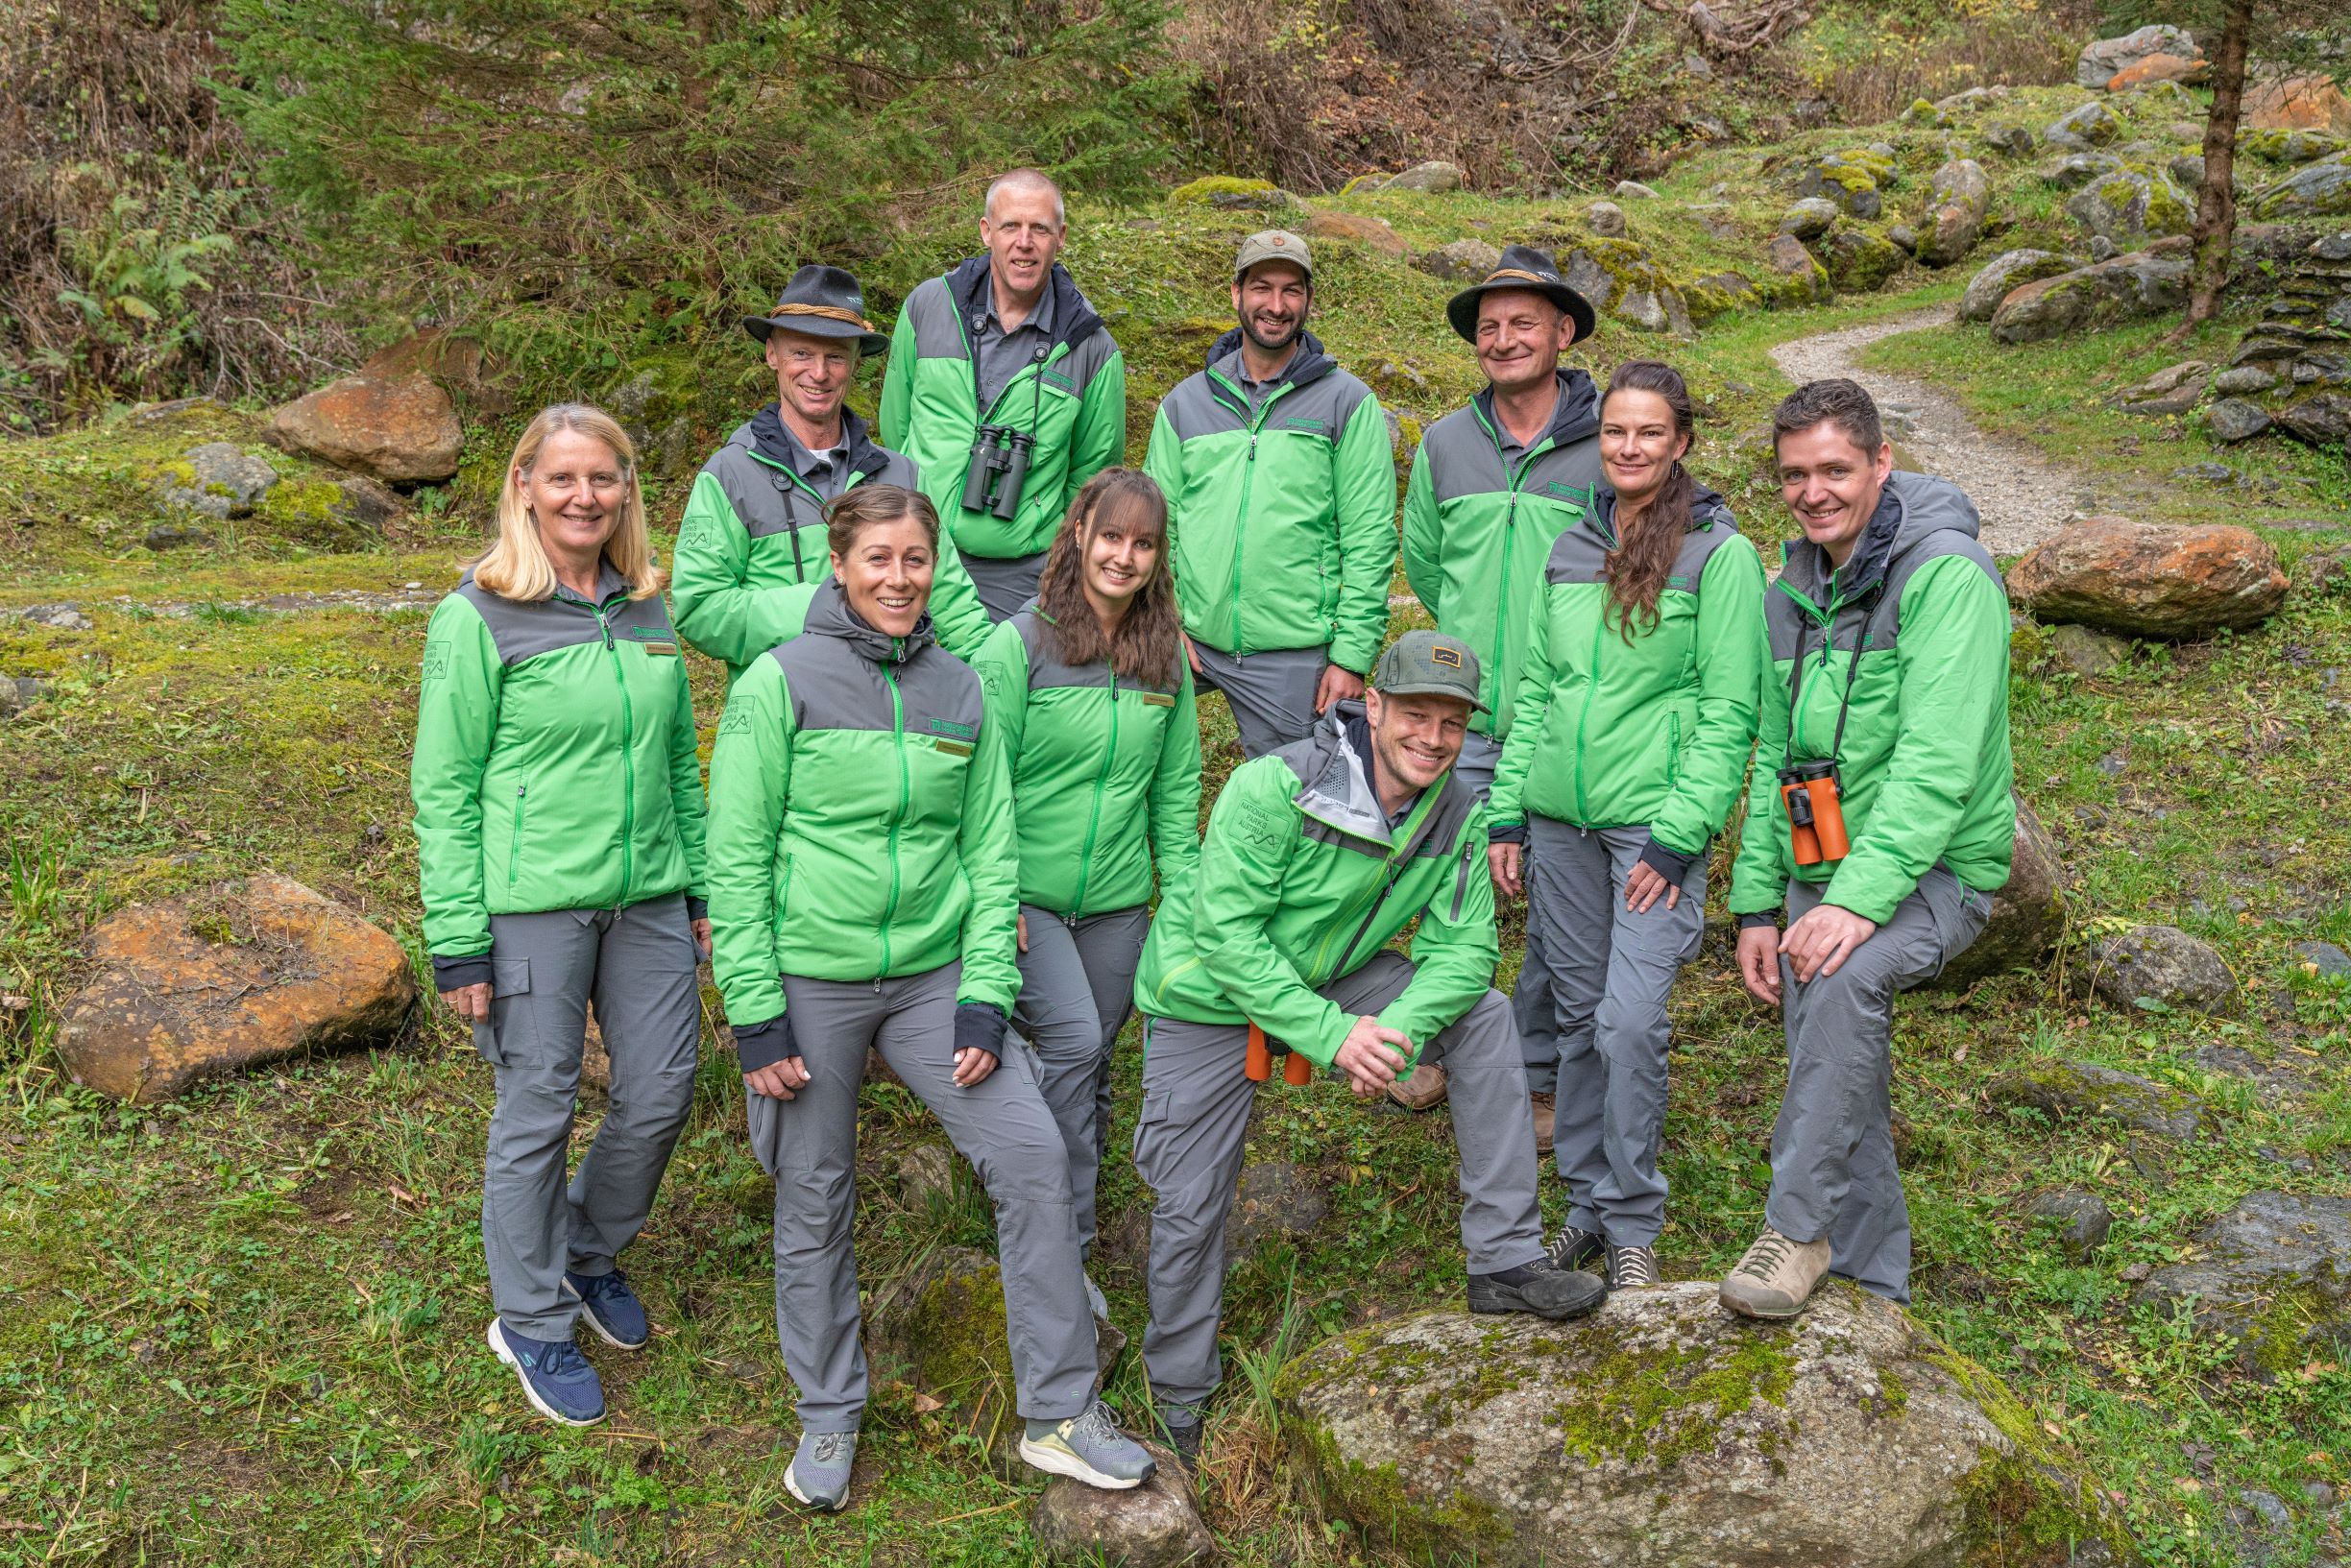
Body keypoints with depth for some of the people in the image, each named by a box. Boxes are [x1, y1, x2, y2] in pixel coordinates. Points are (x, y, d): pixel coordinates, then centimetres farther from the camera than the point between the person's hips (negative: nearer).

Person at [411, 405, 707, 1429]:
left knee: (661, 1094, 10)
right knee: (537, 1113, 5)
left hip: (648, 896, 5)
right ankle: (532, 1323, 25)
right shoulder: (479, 619, -8)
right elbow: (443, 791, -7)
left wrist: (704, 888, 14)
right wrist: (456, 943, -10)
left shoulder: (647, 610, 7)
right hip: (532, 906, -5)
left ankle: (591, 1253, 38)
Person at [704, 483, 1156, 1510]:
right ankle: (828, 1418, 30)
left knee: (1033, 1156, -5)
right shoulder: (780, 683, -6)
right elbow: (736, 858, -7)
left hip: (933, 975, 3)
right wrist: (755, 1013, -10)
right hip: (811, 982, -3)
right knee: (813, 1202, 8)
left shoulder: (958, 689, 6)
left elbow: (990, 849, 6)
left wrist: (986, 996, -2)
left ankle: (1060, 1415, 10)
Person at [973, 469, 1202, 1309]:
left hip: (1117, 900, 4)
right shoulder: (1019, 644, -8)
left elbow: (1175, 789, 12)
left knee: (1092, 1065, 10)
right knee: (1071, 1042, -17)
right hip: (1027, 894, -4)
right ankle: (1062, 1249, -5)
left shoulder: (1167, 656, 6)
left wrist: (1186, 891, 7)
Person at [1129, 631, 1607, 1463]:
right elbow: (1226, 934, -29)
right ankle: (1178, 1400, 23)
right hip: (1211, 998, -4)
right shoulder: (1274, 788, -30)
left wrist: (1398, 1028, -31)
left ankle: (1505, 1259, -6)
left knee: (1483, 1015, -12)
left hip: (1334, 977, 5)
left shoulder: (1458, 813, -13)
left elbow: (1464, 947, -12)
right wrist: (1329, 1033, -35)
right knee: (1192, 1204, -1)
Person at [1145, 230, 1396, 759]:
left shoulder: (1347, 402, 1)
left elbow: (1370, 538, -3)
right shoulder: (1186, 401, 10)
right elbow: (1158, 523, 10)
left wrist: (1352, 654, -9)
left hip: (1293, 655, -2)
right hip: (1191, 641, 2)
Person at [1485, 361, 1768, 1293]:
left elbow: (1729, 710, -8)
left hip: (1654, 820, -5)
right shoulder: (1568, 552, 11)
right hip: (1558, 820, 5)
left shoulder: (1720, 554, -4)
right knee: (1575, 1014, 10)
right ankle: (1587, 1203, 25)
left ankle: (1633, 1223, 9)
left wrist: (1678, 837, -14)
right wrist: (1506, 815, 10)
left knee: (1630, 1020, -9)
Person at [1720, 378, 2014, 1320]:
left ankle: (1799, 1229, -22)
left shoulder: (1946, 574, -14)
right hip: (1820, 876, 7)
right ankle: (1869, 1288, 26)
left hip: (1931, 869, -7)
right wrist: (1758, 901, 10)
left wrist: (1861, 896, -31)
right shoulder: (1791, 593, 10)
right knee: (1844, 1088, 9)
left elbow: (1939, 765, -23)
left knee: (1844, 980, -34)